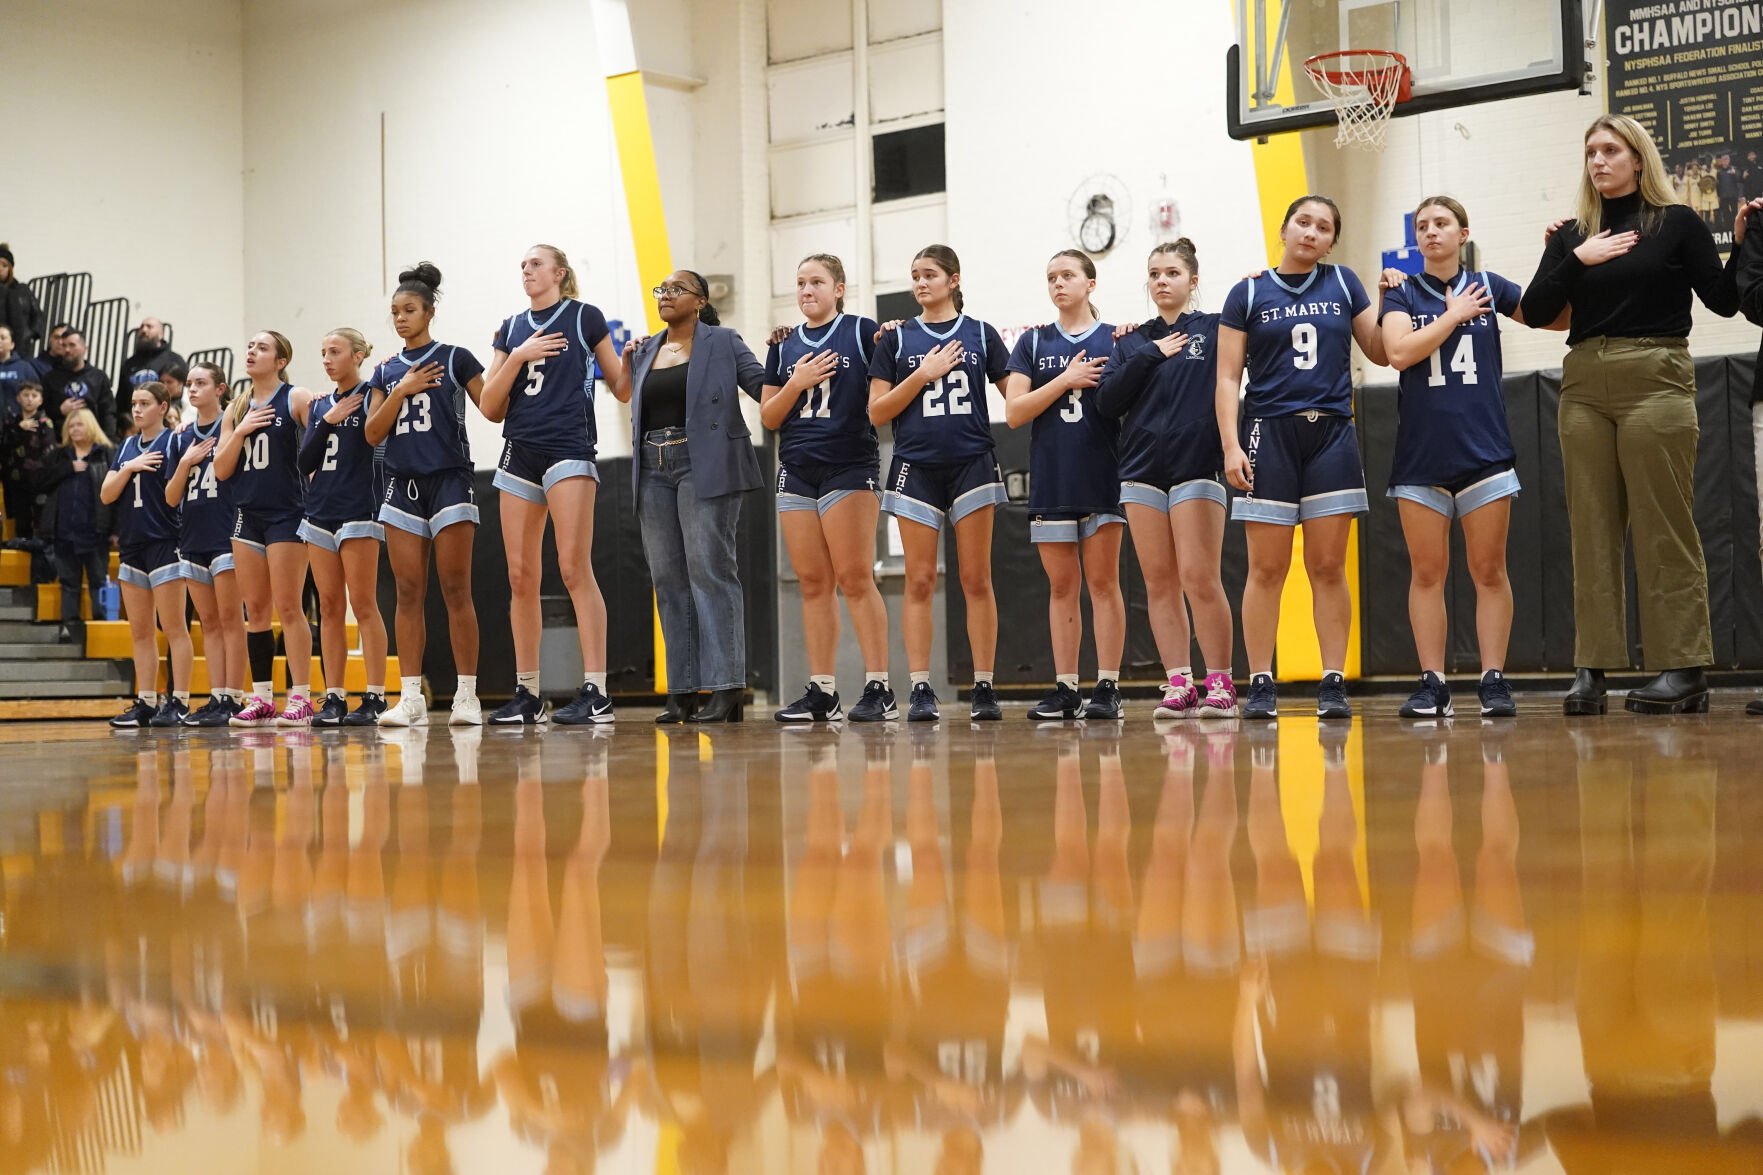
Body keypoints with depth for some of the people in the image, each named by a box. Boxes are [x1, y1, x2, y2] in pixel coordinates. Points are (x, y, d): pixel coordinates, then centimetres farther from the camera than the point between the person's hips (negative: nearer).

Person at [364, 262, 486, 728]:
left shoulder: (455, 358, 2)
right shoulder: (386, 372, 14)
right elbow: (373, 433, 5)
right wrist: (402, 390, -6)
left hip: (448, 480, -4)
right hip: (402, 484, 4)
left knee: (456, 591, -6)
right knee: (408, 593, 0)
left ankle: (467, 695, -3)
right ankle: (410, 698, 0)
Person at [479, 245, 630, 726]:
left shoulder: (585, 317, 4)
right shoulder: (512, 328, 16)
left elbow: (622, 390, 5)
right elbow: (490, 407, 9)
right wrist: (517, 357, -4)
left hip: (568, 449, -5)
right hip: (519, 452, 5)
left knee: (574, 570, -13)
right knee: (521, 577, 3)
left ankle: (596, 691, -14)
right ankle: (527, 695, 9)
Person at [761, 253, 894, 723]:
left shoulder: (863, 332, 0)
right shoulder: (784, 347, 14)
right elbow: (769, 417, 13)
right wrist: (797, 384, -2)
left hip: (849, 468, -5)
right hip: (796, 472, 5)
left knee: (855, 578, -10)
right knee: (813, 583, 4)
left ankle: (879, 689, -9)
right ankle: (821, 692, 6)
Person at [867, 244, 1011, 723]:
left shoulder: (980, 334, 7)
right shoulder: (897, 339, 8)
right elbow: (877, 411, 2)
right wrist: (924, 374, -7)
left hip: (972, 464, 0)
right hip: (916, 468, 0)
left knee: (977, 579, 0)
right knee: (920, 581, -2)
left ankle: (983, 687, 3)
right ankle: (920, 689, 0)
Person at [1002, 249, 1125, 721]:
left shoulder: (1116, 340, 4)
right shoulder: (1033, 343, 9)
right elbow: (1014, 412, -1)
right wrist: (1066, 379, -9)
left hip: (1101, 480, -2)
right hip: (1051, 482, 2)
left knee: (1103, 582, -2)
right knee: (1061, 587, 6)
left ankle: (1107, 687, 0)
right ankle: (1065, 690, 9)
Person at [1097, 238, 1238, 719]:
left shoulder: (1215, 330, 4)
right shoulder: (1134, 341, 14)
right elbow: (1108, 400, 4)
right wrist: (1149, 356, -3)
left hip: (1196, 466, -4)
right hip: (1142, 468, 4)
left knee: (1200, 578, -9)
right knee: (1159, 582, 2)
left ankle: (1219, 684, 0)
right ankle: (1179, 684, 6)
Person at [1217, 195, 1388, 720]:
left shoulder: (1343, 284, 11)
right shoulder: (1248, 293, 4)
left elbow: (1380, 352, 13)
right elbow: (1227, 377, 2)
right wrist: (1230, 445, -8)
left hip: (1331, 435, 2)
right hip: (1269, 434, -2)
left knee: (1328, 567, 0)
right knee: (1267, 568, -3)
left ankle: (1333, 683, 3)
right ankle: (1260, 684, 1)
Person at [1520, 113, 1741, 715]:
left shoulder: (1677, 224, 4)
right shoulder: (1573, 235, 13)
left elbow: (1725, 301, 2)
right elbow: (1534, 311, 3)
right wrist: (1577, 260, -7)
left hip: (1655, 382, -4)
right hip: (1585, 387, 4)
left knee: (1664, 529, -6)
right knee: (1593, 531, 1)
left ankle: (1684, 668, -4)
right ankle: (1591, 668, 1)